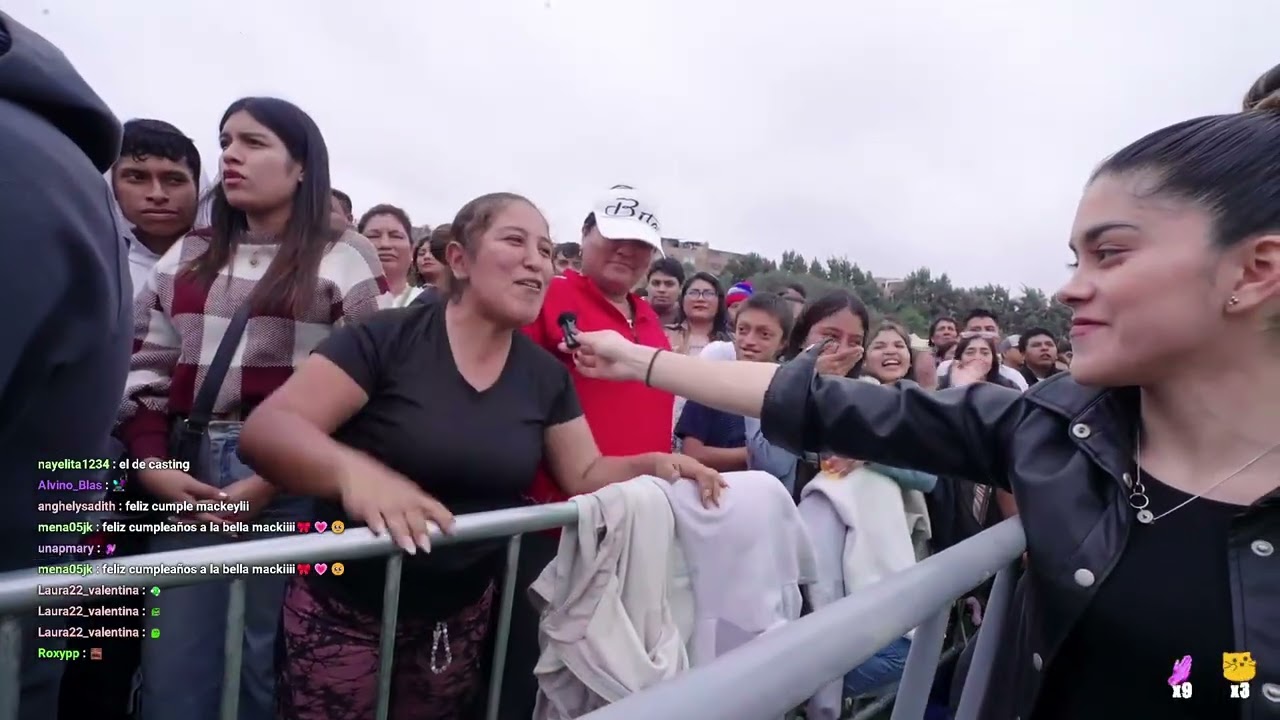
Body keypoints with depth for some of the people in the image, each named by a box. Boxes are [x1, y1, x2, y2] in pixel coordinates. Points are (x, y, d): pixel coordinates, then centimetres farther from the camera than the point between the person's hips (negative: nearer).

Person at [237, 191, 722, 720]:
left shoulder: (546, 376, -2)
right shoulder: (386, 338, -16)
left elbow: (586, 474, 4)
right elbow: (265, 430, -21)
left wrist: (651, 465, -16)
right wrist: (352, 469, -40)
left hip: (462, 618, 4)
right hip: (344, 611, -3)